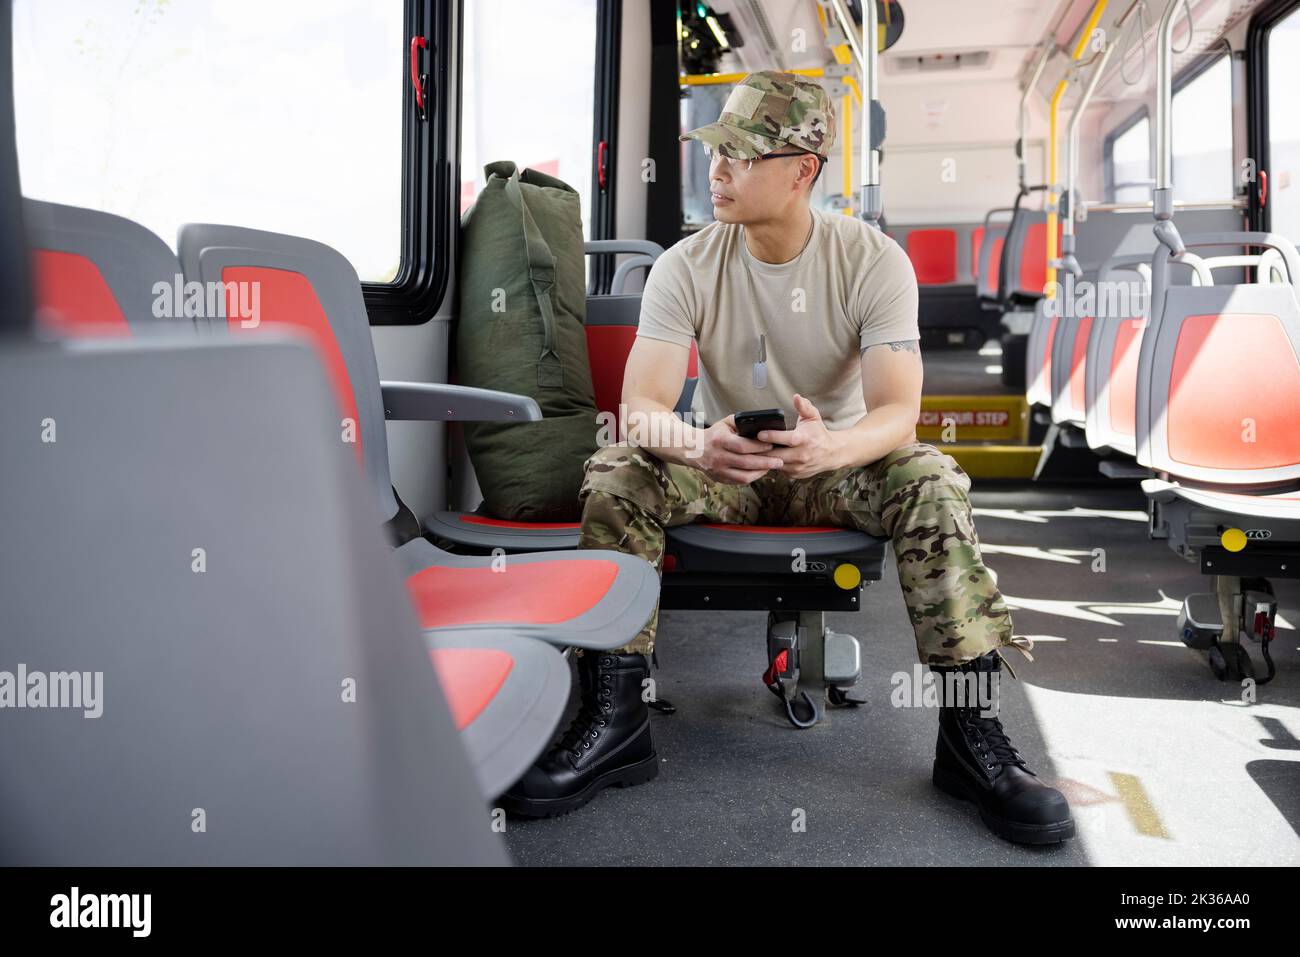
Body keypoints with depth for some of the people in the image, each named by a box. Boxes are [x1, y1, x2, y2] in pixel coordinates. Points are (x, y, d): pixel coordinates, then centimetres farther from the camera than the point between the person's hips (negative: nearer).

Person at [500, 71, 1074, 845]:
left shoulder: (873, 260, -12)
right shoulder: (687, 266, -10)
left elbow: (897, 413, -23)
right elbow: (641, 402, -21)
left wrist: (829, 446, -47)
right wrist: (697, 444, -46)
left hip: (838, 463, -1)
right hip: (725, 465, 1)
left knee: (932, 483, -31)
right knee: (615, 472, -27)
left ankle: (972, 734, -24)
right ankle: (617, 721, -22)